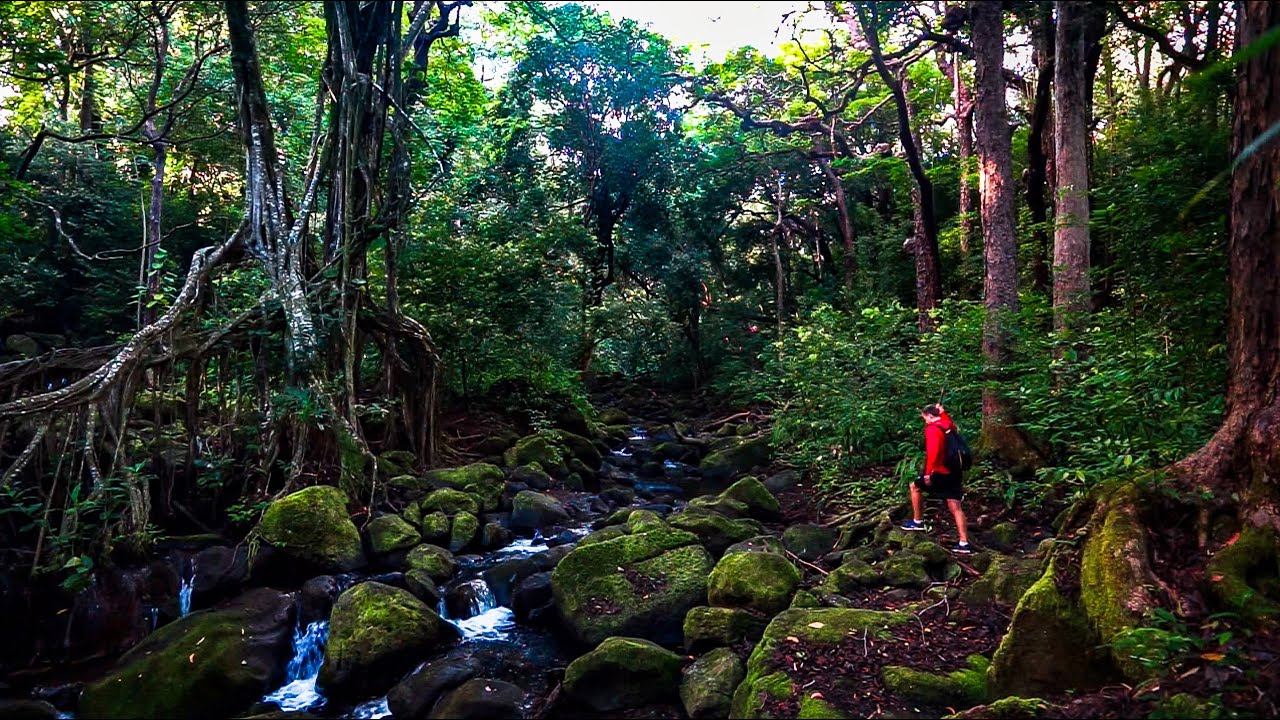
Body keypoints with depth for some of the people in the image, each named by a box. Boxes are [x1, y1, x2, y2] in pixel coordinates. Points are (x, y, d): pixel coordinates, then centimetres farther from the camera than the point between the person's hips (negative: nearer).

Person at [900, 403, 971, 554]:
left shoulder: (932, 429, -14)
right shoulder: (949, 426, 11)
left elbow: (933, 453, -24)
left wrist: (928, 473, -21)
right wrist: (943, 412, 31)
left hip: (941, 473, -8)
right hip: (955, 473, 8)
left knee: (915, 487, 15)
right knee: (955, 507, 5)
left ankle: (917, 522, 19)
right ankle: (964, 543, 2)